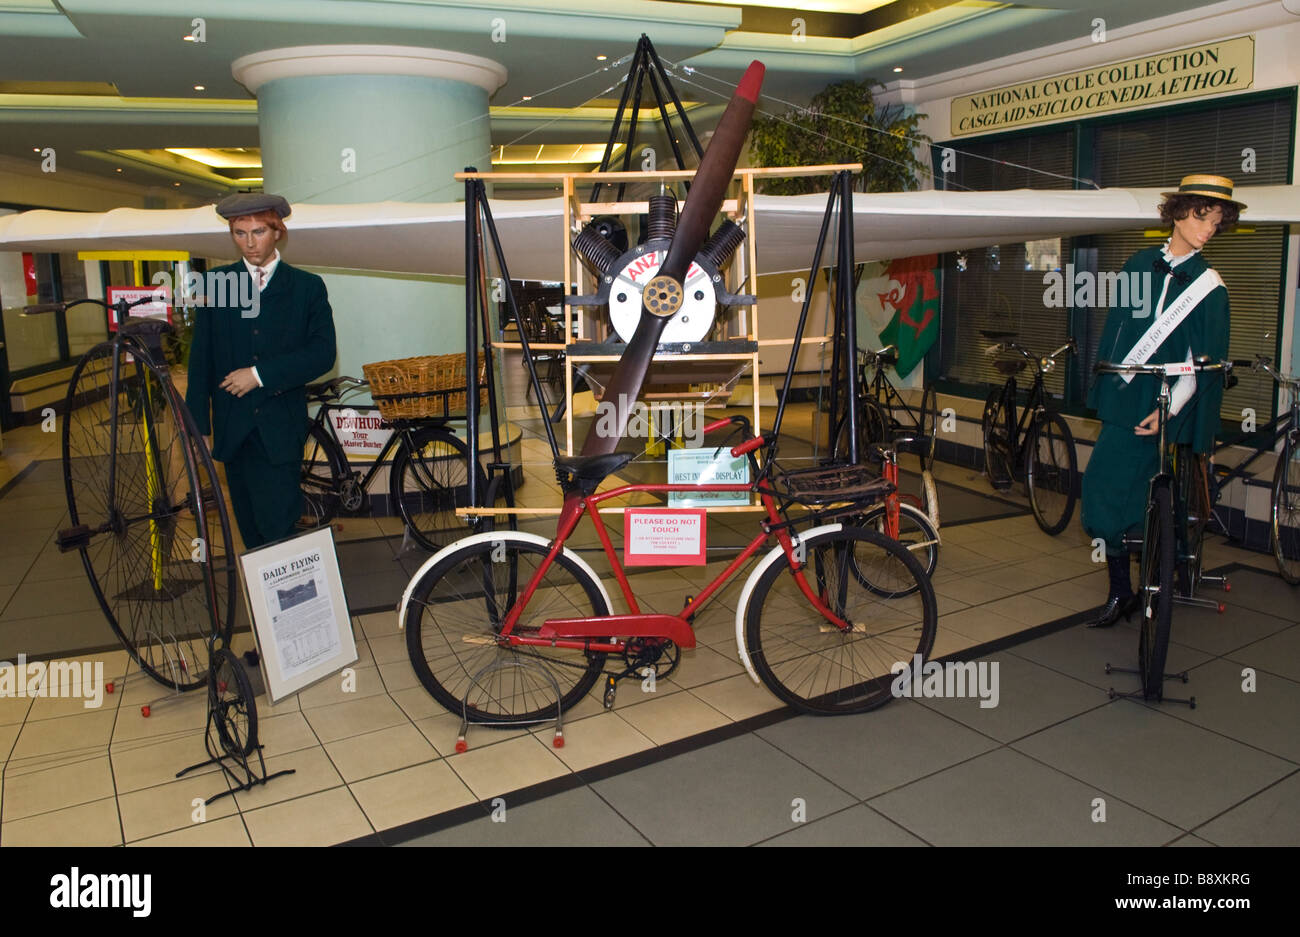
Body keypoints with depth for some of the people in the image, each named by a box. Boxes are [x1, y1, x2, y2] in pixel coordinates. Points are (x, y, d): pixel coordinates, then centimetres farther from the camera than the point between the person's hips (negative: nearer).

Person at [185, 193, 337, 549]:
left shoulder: (307, 286, 4)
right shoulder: (217, 283, 8)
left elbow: (322, 353, -5)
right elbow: (200, 359, 8)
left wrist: (260, 374, -12)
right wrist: (198, 427, 3)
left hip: (281, 431, -2)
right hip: (233, 432, 2)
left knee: (279, 530, -6)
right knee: (251, 533, 9)